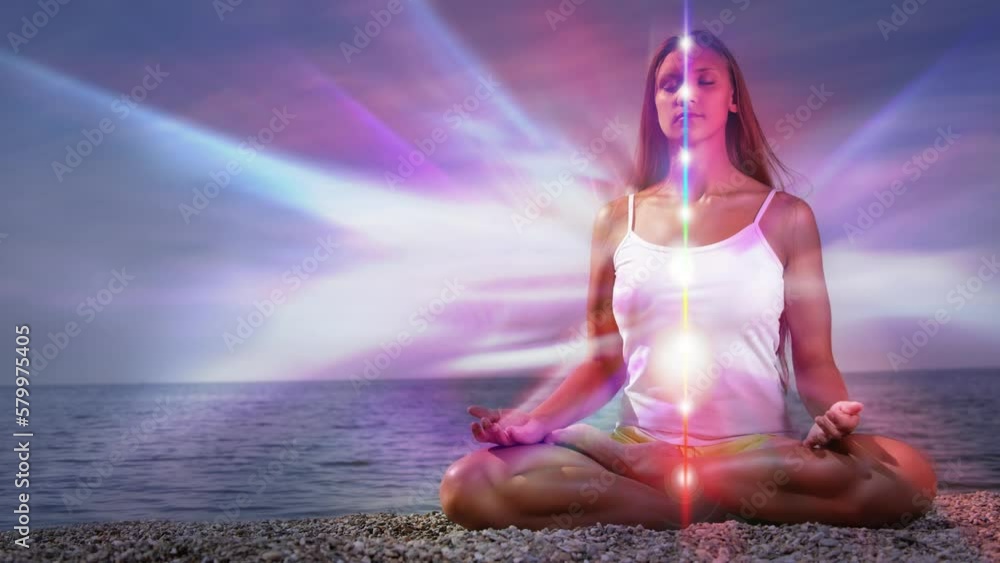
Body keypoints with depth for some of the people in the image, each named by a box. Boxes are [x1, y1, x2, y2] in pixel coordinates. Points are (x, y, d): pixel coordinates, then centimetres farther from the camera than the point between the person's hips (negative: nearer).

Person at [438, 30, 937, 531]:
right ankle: (716, 507, -12)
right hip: (636, 442, 1)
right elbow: (604, 363, 9)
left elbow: (814, 360, 3)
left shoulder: (785, 217, 4)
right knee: (470, 486, -24)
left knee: (910, 475, -30)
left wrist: (834, 414, -19)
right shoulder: (616, 220, 9)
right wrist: (537, 420, -9)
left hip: (761, 452, 0)